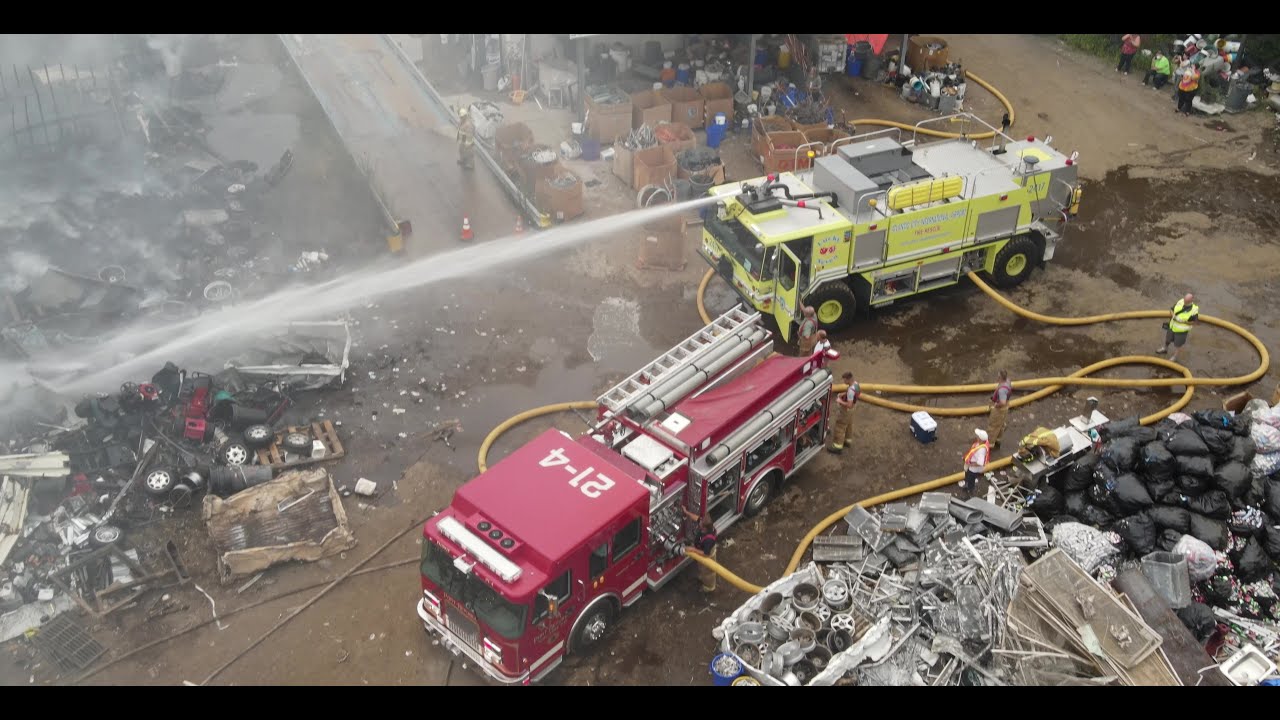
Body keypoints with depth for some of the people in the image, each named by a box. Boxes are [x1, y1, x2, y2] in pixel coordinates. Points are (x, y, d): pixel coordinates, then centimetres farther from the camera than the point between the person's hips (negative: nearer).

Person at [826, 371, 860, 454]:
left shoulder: (850, 390, -36)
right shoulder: (856, 384, -7)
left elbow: (849, 405, -36)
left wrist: (840, 401, -24)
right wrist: (843, 394, 3)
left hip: (845, 411, -9)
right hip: (850, 410, 9)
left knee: (840, 428, 2)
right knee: (849, 425, 27)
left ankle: (838, 447, 10)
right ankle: (847, 439, 46)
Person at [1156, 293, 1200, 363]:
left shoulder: (1194, 310, -29)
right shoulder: (1180, 302, -18)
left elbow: (1193, 321, -15)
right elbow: (1172, 310, -2)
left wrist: (1183, 321, -25)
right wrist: (1173, 315, -22)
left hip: (1182, 330, -4)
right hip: (1172, 326, 5)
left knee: (1178, 344, 17)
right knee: (1168, 339, 28)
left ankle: (1174, 357, 39)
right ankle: (1164, 348, 56)